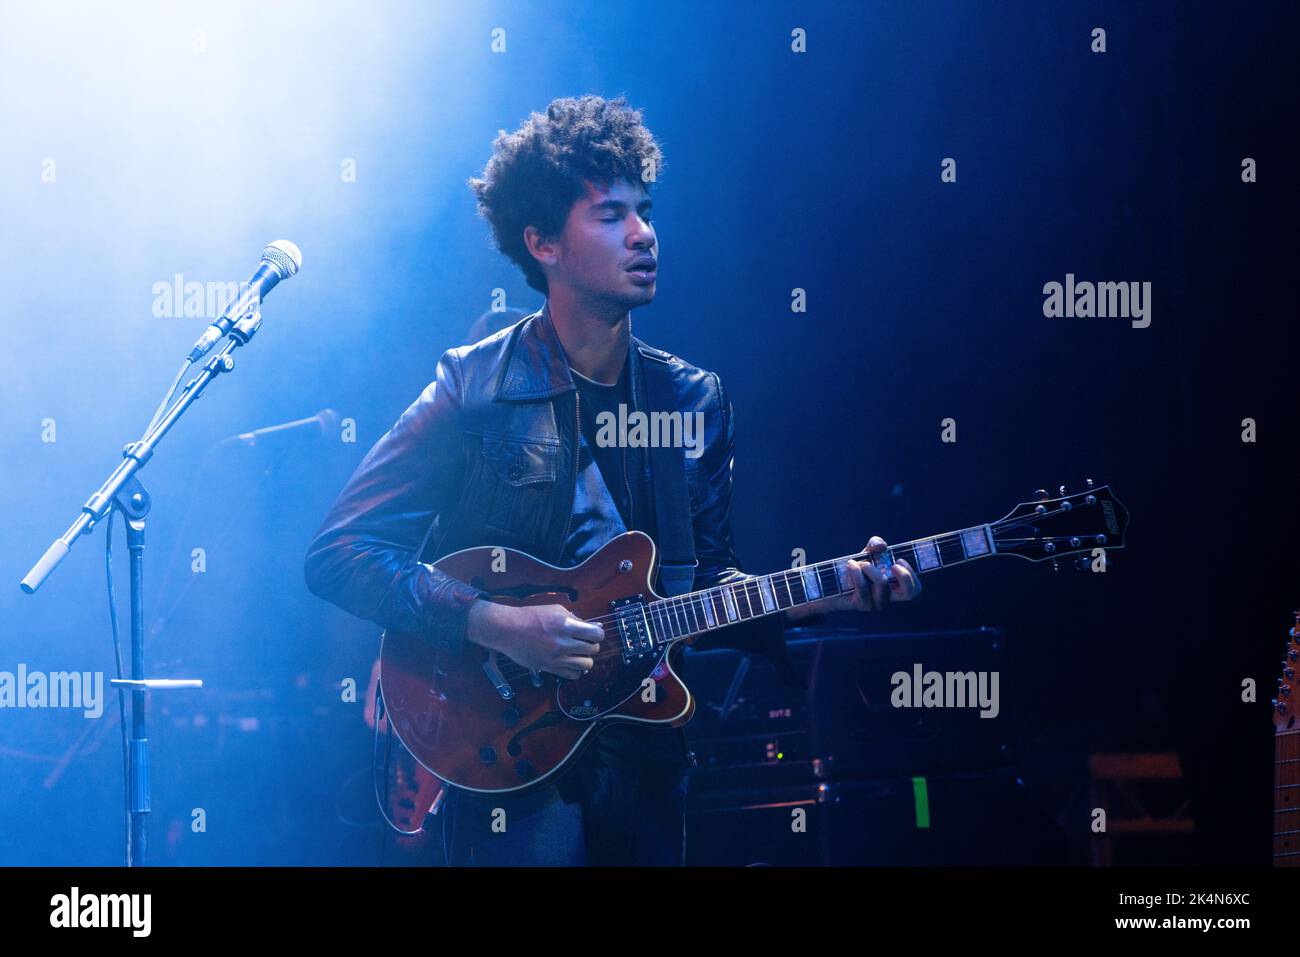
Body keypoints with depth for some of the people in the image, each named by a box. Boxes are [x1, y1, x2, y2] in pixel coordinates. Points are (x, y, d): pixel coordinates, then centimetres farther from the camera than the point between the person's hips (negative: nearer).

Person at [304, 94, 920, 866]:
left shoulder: (695, 401, 8)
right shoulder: (473, 389, -7)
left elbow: (709, 583, 11)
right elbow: (338, 554, -11)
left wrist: (818, 596, -7)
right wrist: (495, 624, -20)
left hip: (644, 749, 5)